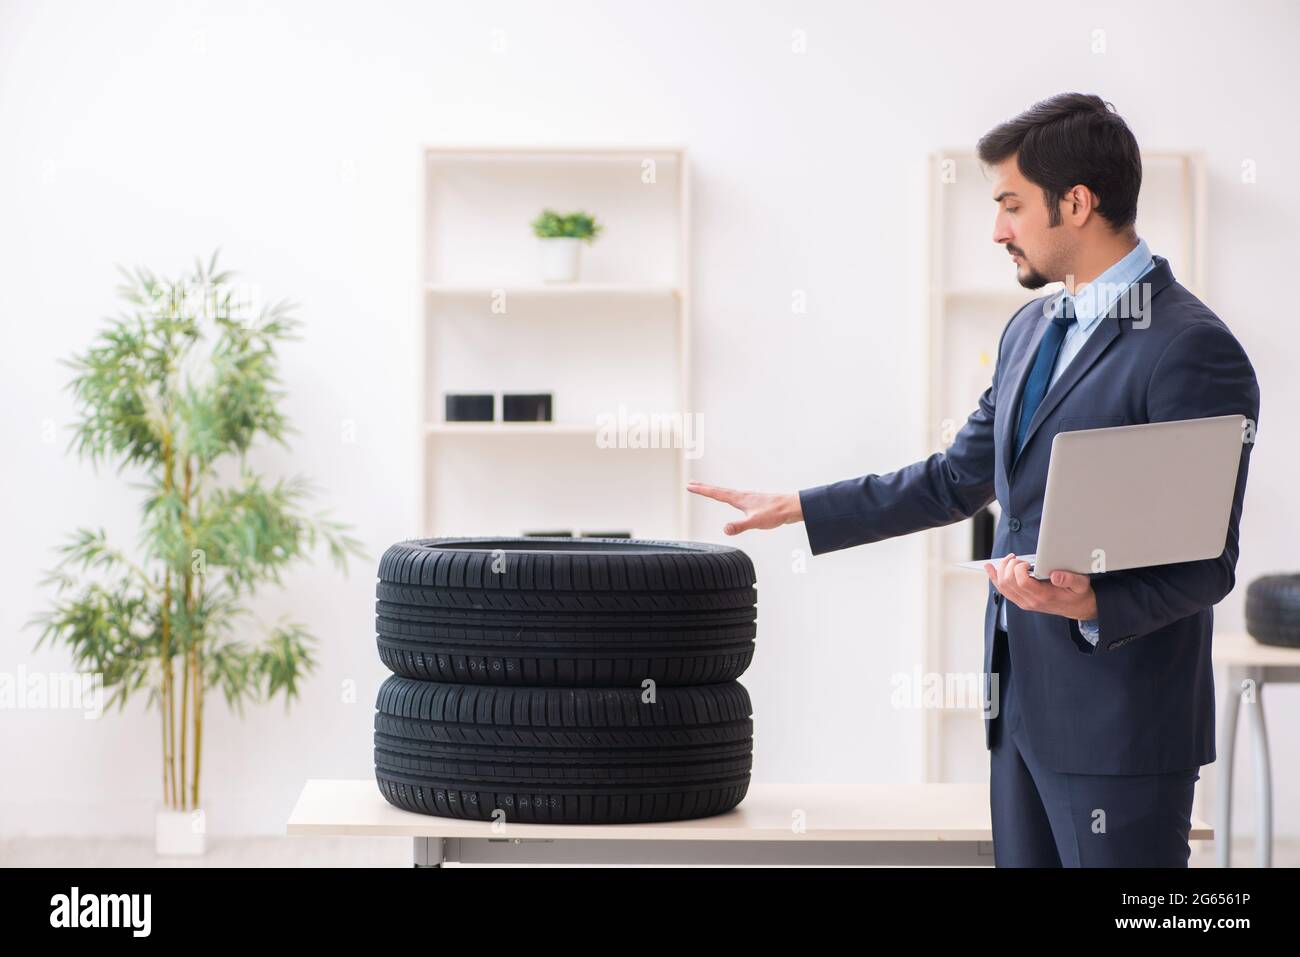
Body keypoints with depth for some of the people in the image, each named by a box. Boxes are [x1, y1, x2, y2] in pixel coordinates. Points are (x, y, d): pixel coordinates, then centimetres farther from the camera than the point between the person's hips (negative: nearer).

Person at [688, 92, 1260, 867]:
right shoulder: (1032, 330, 14)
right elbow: (957, 481, 22)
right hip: (1022, 700, 9)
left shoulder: (1193, 350, -14)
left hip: (1118, 717, -8)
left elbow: (1207, 564, -14)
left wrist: (1092, 607, -30)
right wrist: (796, 510, 22)